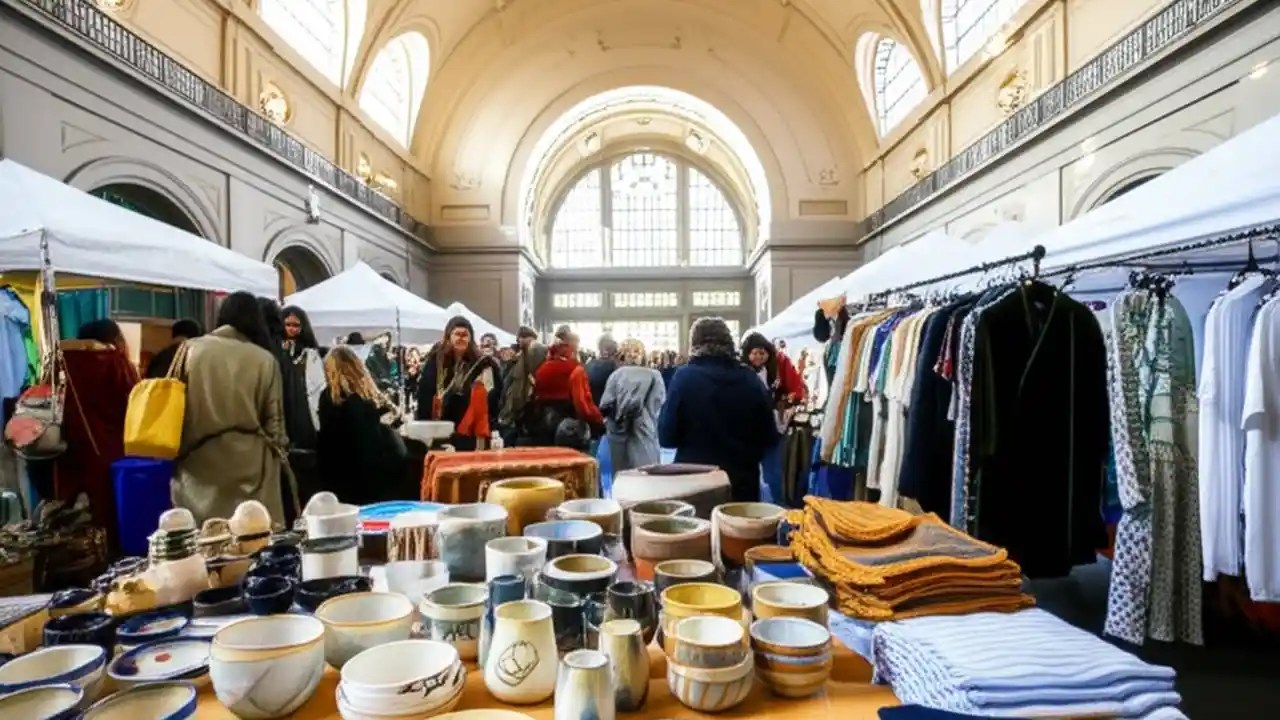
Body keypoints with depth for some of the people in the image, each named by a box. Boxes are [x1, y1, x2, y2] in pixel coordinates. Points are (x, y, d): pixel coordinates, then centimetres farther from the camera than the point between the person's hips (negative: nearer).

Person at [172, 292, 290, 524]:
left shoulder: (191, 350, -1)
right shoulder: (265, 360, -3)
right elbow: (274, 422, 3)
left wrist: (177, 452, 16)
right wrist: (278, 451, 19)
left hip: (198, 464, 1)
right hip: (250, 465, -1)